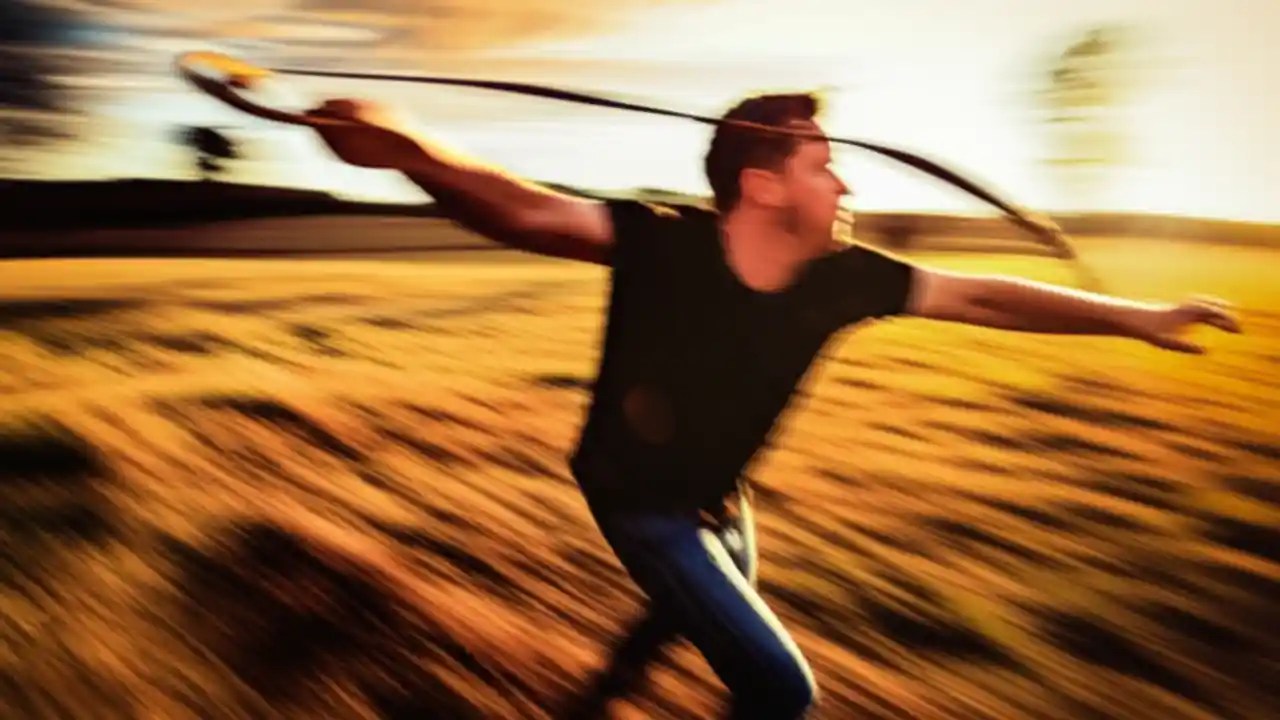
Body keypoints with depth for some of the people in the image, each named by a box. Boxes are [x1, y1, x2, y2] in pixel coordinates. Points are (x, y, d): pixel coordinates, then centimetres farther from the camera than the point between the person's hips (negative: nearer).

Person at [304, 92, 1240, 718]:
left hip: (717, 497, 7)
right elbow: (527, 212, -40)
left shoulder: (840, 280, -17)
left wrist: (1135, 317, -4)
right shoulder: (663, 243, -30)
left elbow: (978, 297, -9)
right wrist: (413, 153, -59)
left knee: (717, 609, 35)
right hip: (639, 500, -7)